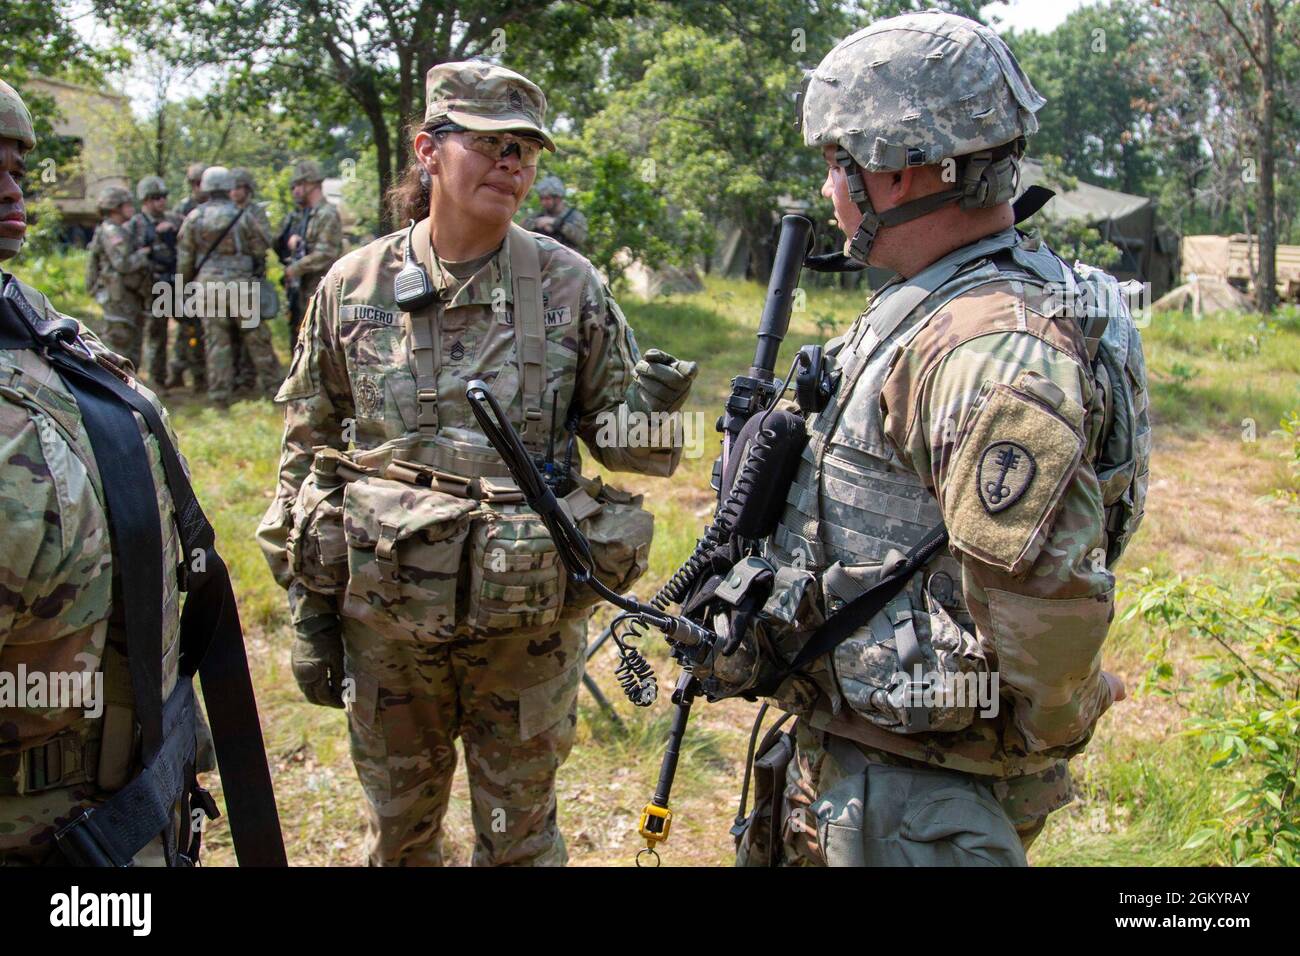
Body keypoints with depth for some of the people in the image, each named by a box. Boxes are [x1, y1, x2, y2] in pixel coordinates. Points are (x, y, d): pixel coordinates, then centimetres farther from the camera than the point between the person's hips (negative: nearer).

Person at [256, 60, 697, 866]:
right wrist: (309, 609, 5)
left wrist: (655, 409, -22)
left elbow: (618, 438, 2)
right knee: (399, 833, 20)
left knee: (522, 839, 16)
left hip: (531, 619, -1)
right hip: (385, 615, 1)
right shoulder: (352, 286, -2)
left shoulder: (569, 284, -4)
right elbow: (307, 453, 5)